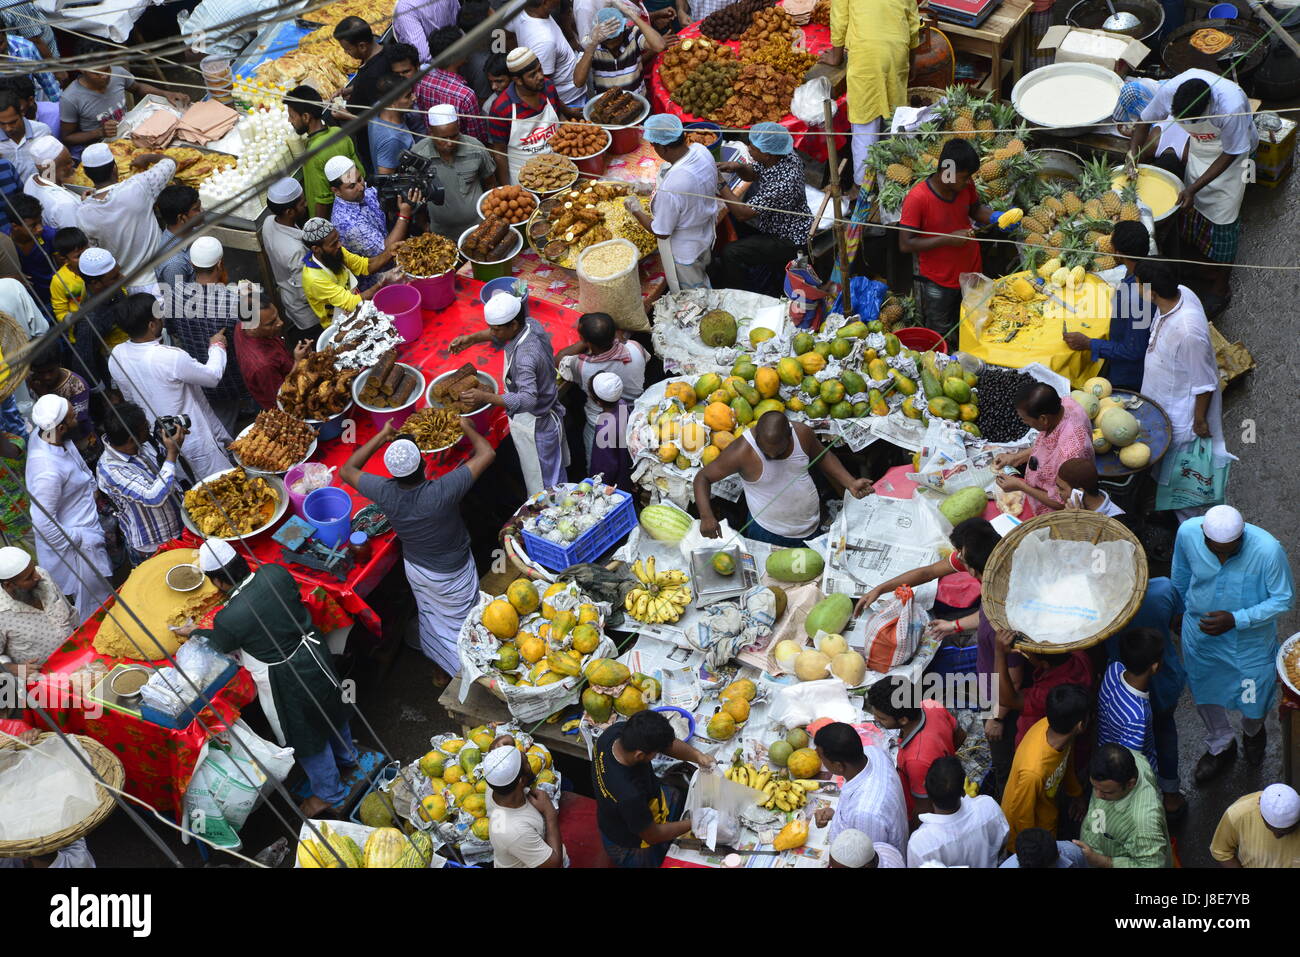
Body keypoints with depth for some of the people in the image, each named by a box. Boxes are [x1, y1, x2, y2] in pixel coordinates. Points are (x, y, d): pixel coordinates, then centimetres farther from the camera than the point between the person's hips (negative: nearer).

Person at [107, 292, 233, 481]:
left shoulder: (116, 356, -11)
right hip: (191, 436, -8)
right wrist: (217, 346, 2)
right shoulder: (171, 357, -33)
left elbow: (130, 398, 6)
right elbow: (213, 376, -16)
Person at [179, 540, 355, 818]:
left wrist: (191, 633, 15)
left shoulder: (229, 619, -30)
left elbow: (219, 644, -6)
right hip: (313, 653, 6)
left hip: (285, 681, -6)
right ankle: (347, 758, 59)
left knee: (304, 736, 20)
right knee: (330, 708, 31)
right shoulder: (275, 573, -17)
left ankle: (329, 792, 43)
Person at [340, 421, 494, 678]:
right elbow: (487, 453, -33)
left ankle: (442, 669, 52)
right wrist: (467, 427, -15)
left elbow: (347, 470, -8)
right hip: (452, 574, -4)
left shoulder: (385, 492, -28)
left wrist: (381, 437, -6)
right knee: (461, 625, 20)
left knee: (431, 618, 29)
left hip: (414, 568, 5)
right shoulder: (441, 492, -40)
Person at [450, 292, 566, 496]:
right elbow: (499, 336, 9)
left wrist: (486, 397, -51)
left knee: (542, 487, 11)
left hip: (535, 427, -10)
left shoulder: (525, 357, -38)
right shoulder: (531, 324, -10)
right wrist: (473, 338, -5)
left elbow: (528, 399, -46)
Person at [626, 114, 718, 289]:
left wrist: (636, 210, -12)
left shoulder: (671, 186, -43)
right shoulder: (702, 150, -21)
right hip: (707, 233, 7)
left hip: (686, 251, -7)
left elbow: (661, 233, -27)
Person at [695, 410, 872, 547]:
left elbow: (823, 457, 6)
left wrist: (850, 483, -6)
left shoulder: (802, 433, -15)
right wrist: (706, 516, -34)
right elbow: (703, 477, -18)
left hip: (811, 530, 5)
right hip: (768, 536, -4)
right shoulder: (742, 452, -27)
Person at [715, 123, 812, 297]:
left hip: (789, 241, -10)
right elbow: (752, 173, 7)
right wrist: (738, 167, -15)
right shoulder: (787, 154, -12)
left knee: (731, 253, -16)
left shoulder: (782, 184, -38)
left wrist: (720, 185, -26)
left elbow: (743, 213, -33)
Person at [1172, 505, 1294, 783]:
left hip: (1250, 640, -2)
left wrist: (1236, 620, -29)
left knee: (1254, 701, 19)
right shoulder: (1187, 532, -25)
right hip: (1200, 632, 2)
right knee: (1204, 692, 23)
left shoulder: (1268, 550, -34)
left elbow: (1284, 600, -20)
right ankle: (1220, 746, 53)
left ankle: (1252, 731, 57)